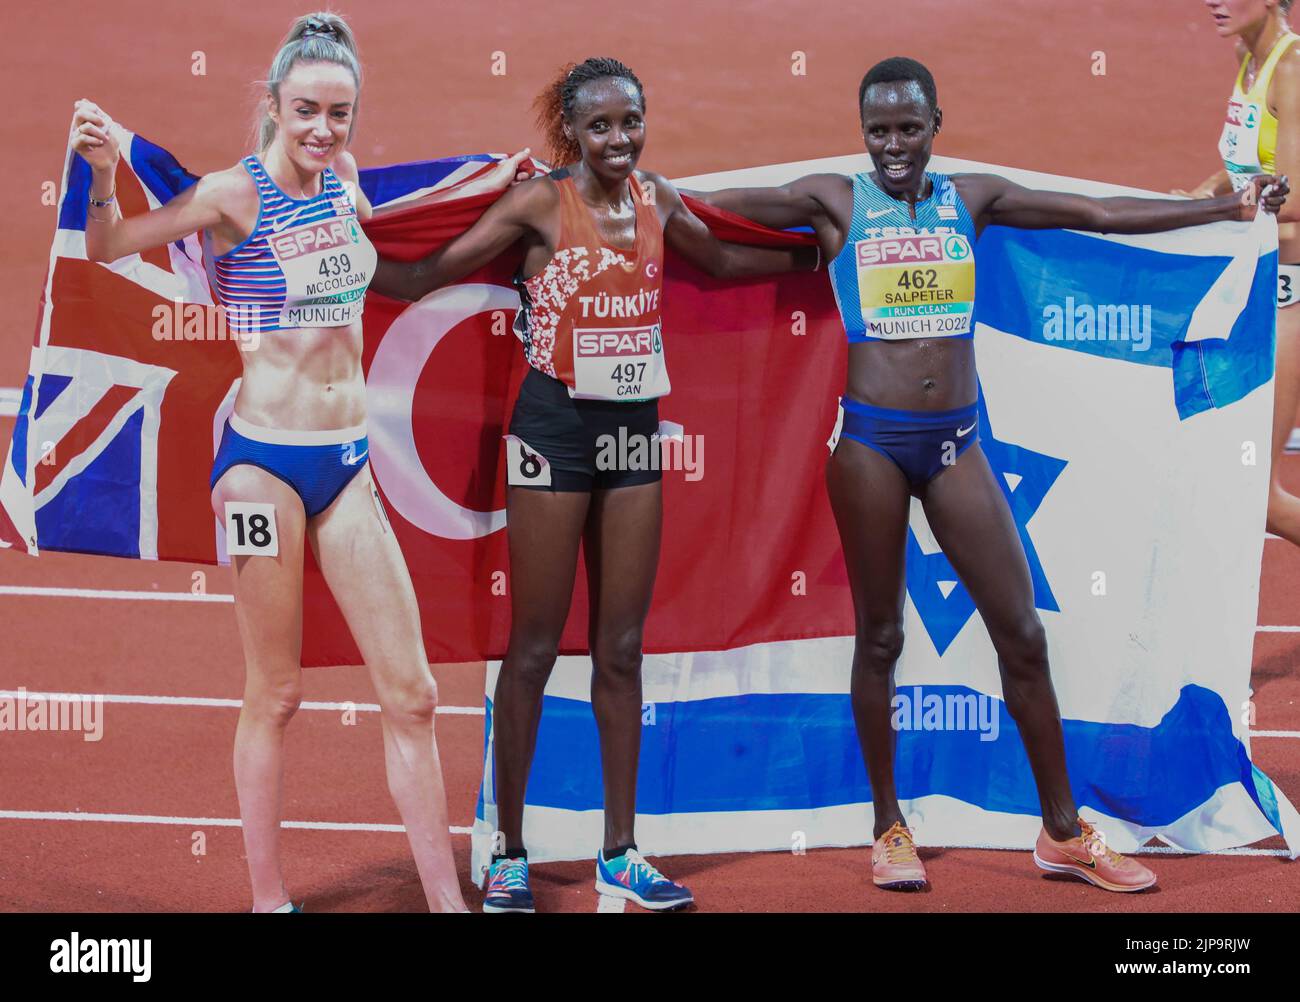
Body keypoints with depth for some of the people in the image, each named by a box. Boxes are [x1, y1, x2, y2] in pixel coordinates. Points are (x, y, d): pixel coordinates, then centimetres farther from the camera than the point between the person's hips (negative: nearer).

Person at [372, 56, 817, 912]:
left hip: (634, 427, 5)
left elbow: (721, 261, 27)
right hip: (556, 427, -5)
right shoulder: (542, 202, -8)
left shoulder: (656, 199, 7)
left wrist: (812, 254, 30)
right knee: (535, 646, 1)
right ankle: (508, 855, 10)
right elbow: (428, 277, -10)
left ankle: (621, 854, 17)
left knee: (622, 648, 9)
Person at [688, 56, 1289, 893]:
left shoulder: (972, 198, 6)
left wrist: (1229, 206, 7)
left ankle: (1064, 831, 11)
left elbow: (1101, 214, 8)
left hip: (956, 439, 3)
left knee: (1023, 634, 2)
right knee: (880, 636, 6)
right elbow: (719, 205, -8)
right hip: (871, 439, -2)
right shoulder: (836, 202, -1)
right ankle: (890, 827, 18)